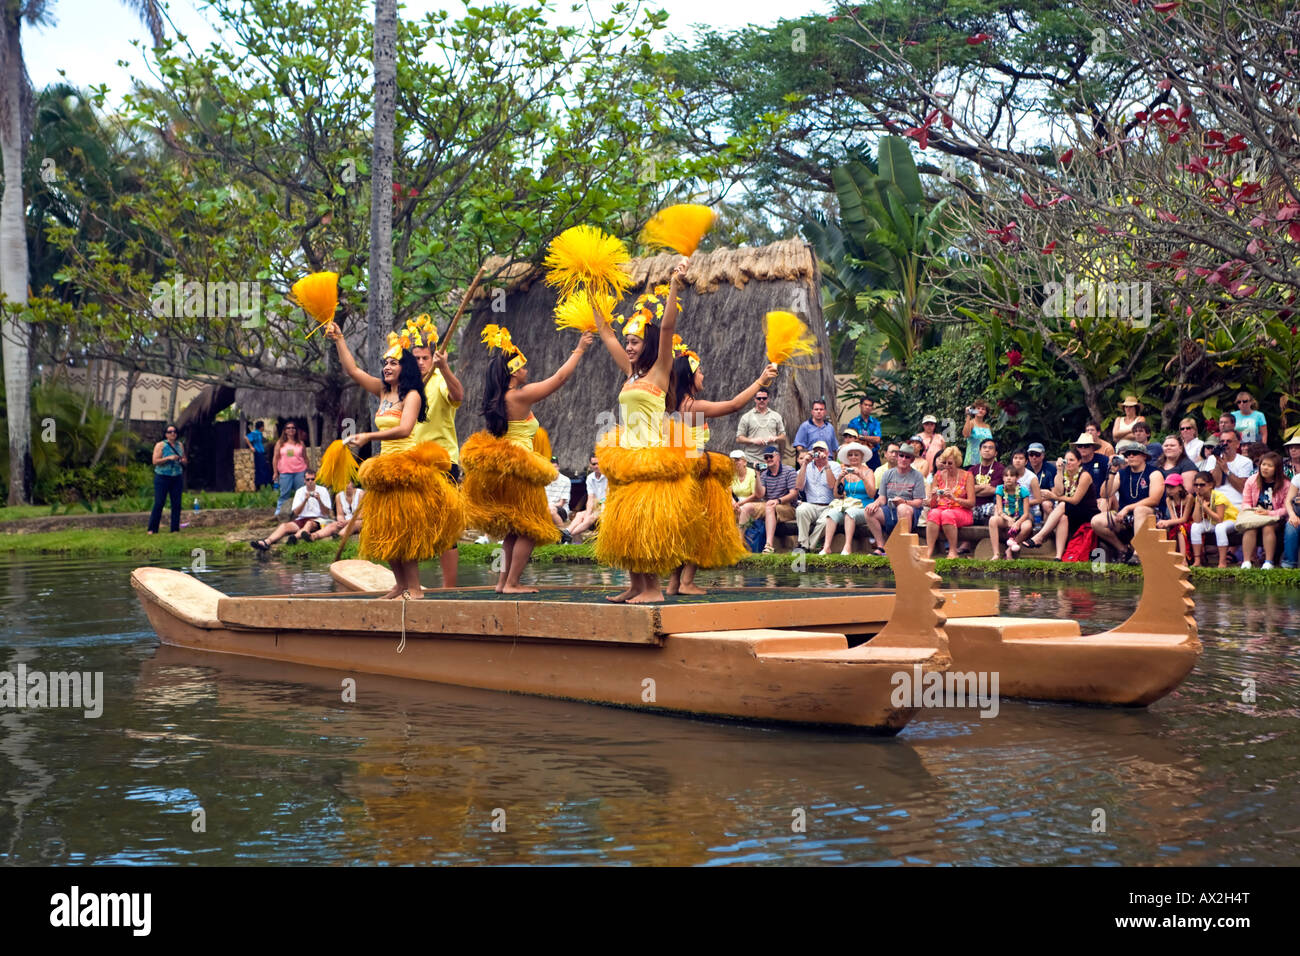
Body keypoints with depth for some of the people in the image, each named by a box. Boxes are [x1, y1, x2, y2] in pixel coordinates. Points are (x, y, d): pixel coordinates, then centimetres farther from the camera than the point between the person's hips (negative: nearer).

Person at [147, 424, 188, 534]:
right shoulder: (160, 445, -1)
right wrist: (169, 458, -20)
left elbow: (185, 461, 18)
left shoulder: (180, 445, 12)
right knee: (158, 503, -6)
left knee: (176, 504, 1)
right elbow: (155, 461, -10)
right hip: (162, 478, -4)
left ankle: (175, 528, 7)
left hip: (177, 478, 4)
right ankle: (152, 529, -1)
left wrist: (183, 461, -5)